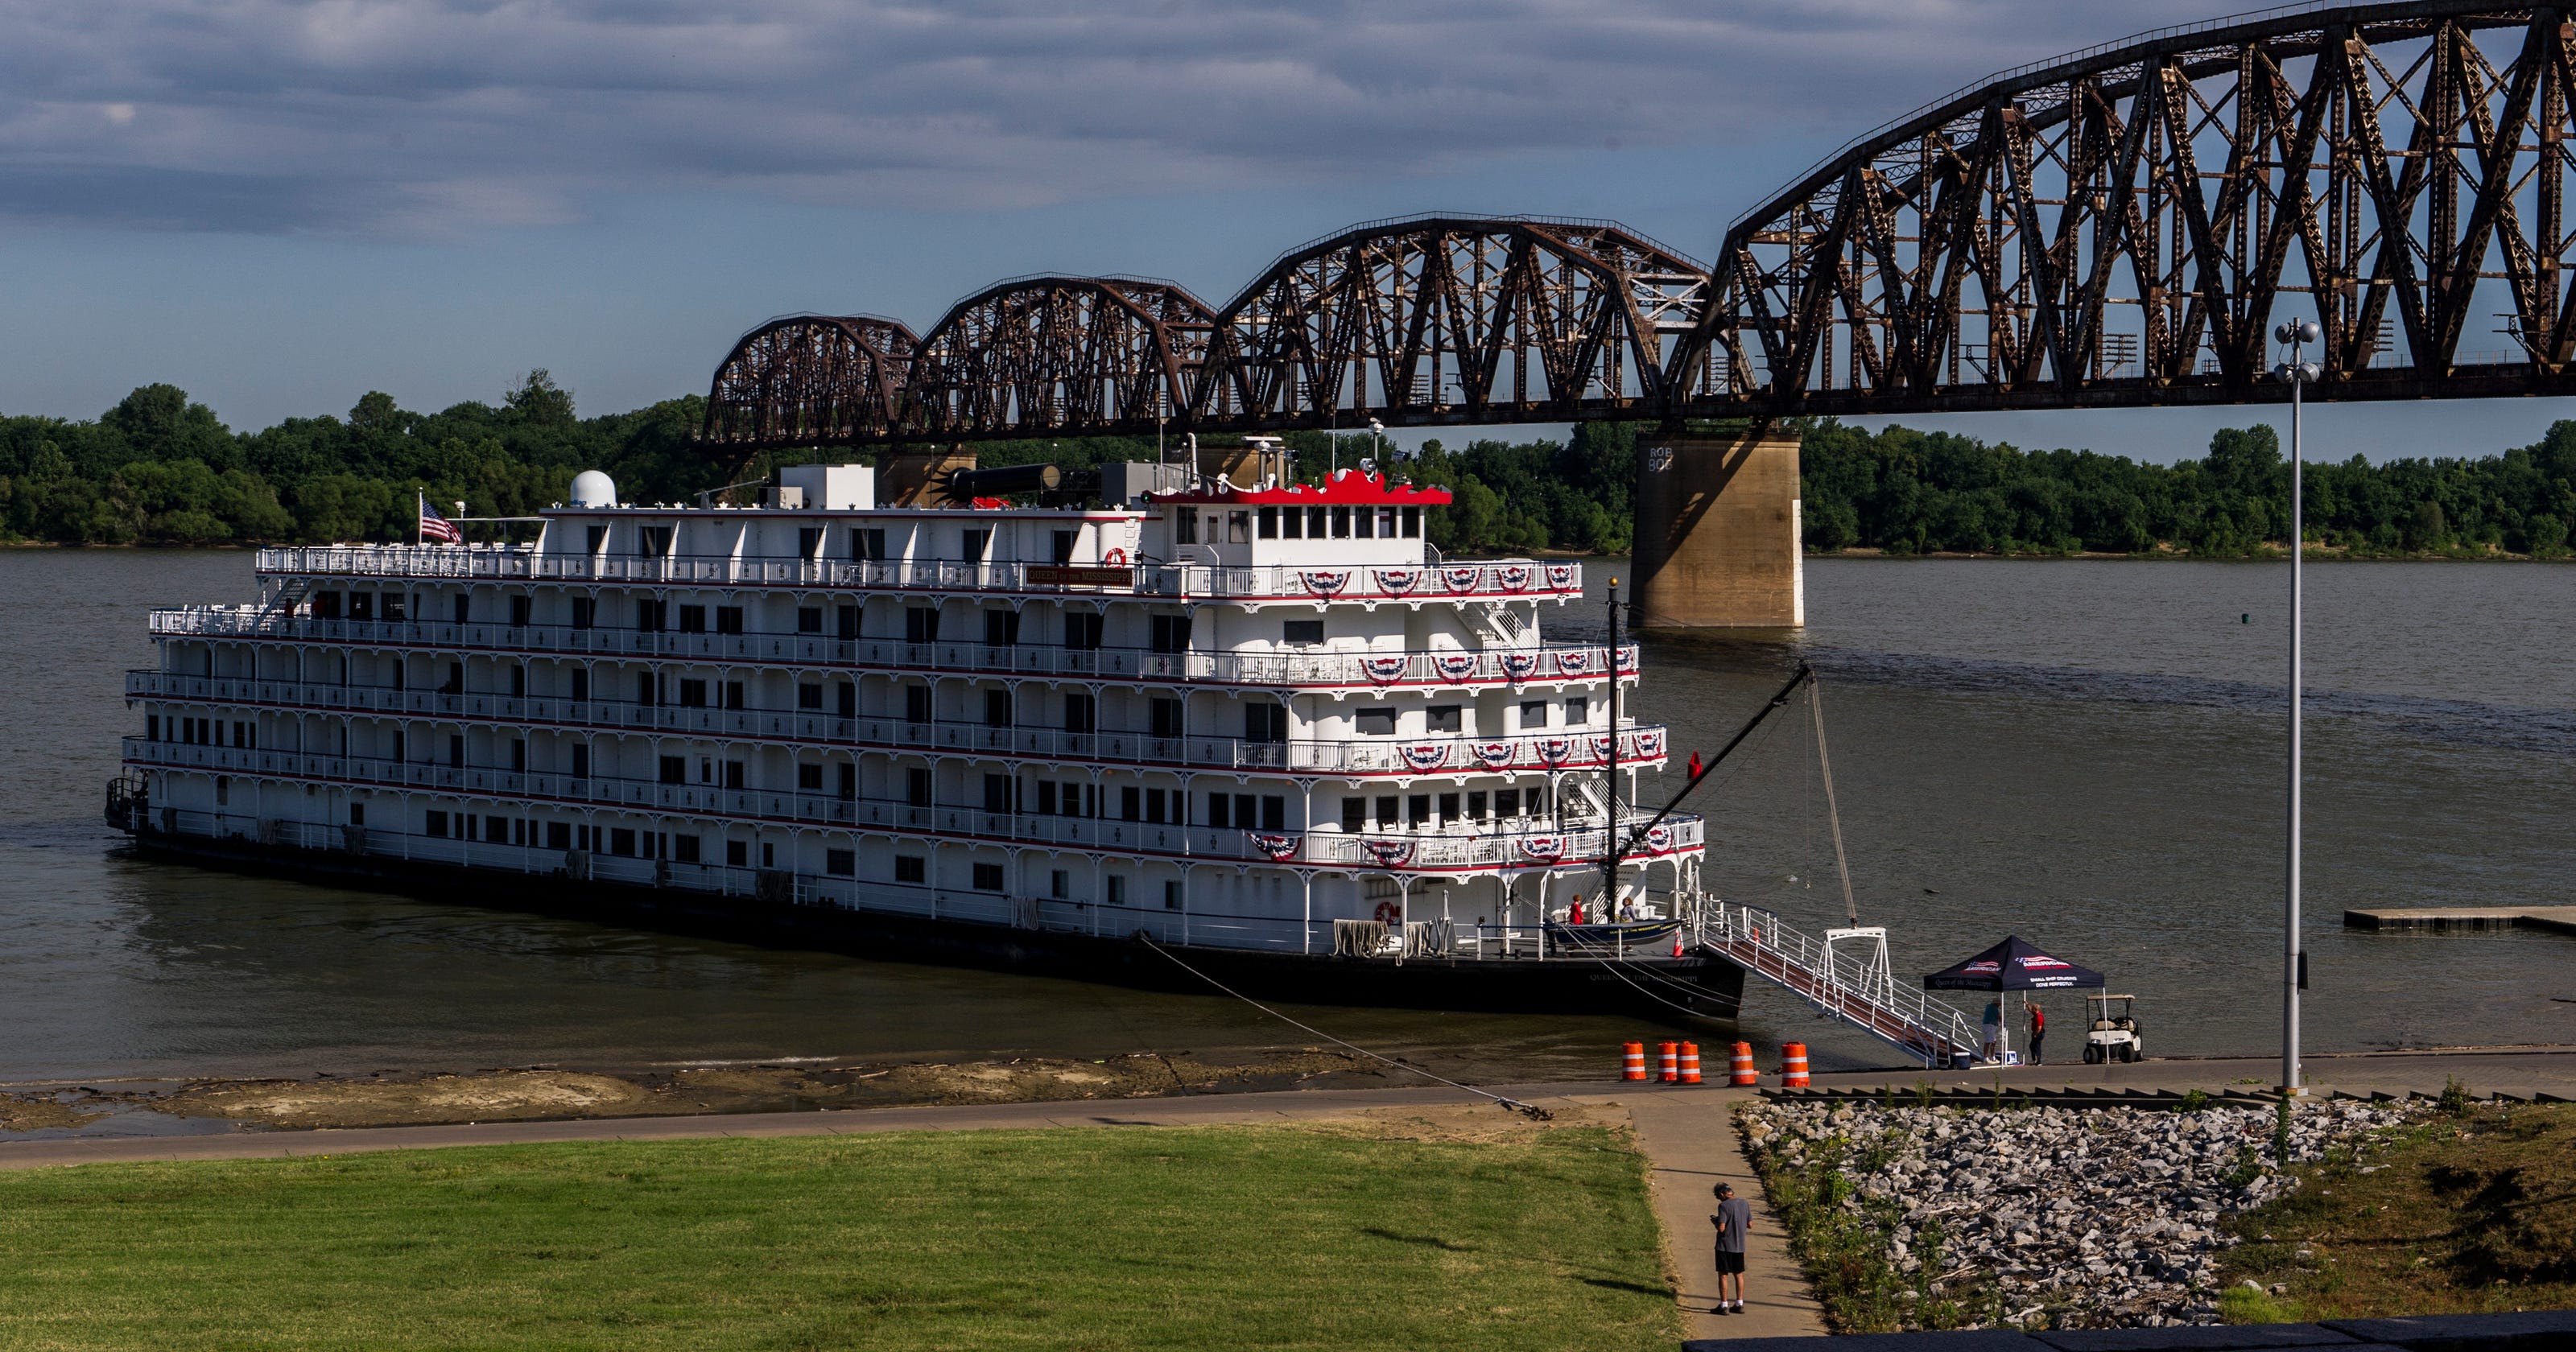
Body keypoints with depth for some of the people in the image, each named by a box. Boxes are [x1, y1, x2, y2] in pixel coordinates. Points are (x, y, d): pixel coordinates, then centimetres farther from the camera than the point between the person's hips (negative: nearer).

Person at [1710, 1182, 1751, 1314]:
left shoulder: (1724, 1206, -17)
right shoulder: (1745, 1204, 3)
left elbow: (1721, 1228, -20)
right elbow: (1750, 1225, 9)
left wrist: (1715, 1222, 0)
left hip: (1725, 1246, -6)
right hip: (1739, 1246, 6)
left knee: (1723, 1275, 2)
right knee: (1739, 1275, 15)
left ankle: (1724, 1306, 3)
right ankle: (1739, 1304, 18)